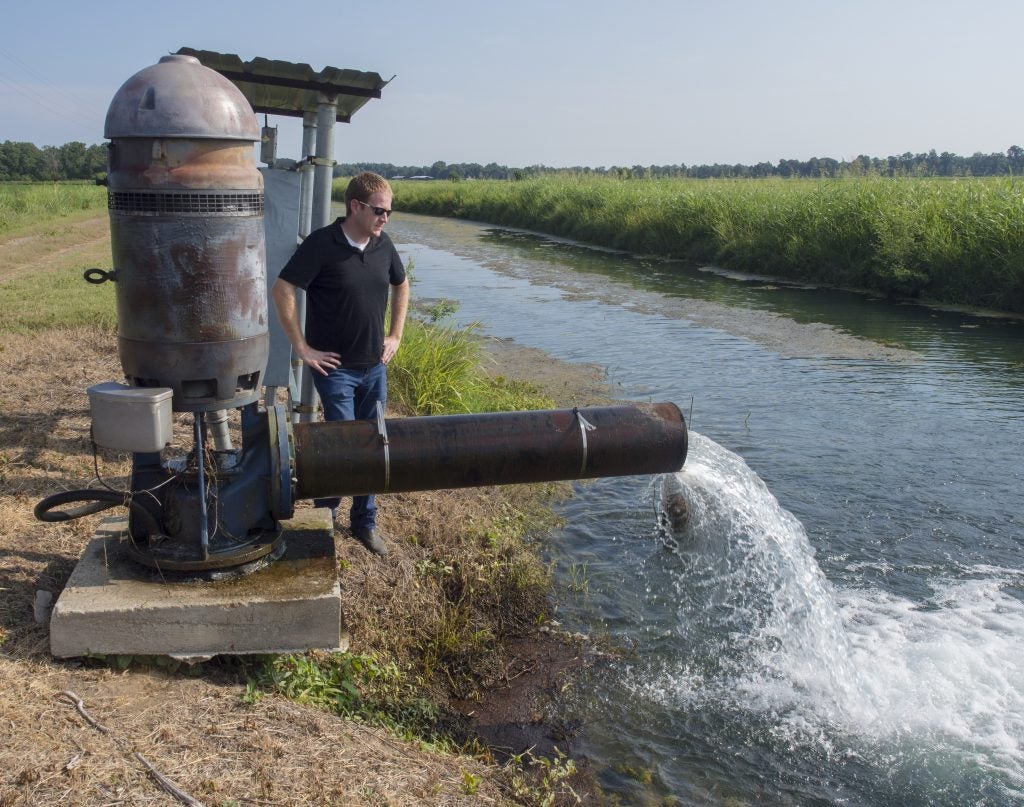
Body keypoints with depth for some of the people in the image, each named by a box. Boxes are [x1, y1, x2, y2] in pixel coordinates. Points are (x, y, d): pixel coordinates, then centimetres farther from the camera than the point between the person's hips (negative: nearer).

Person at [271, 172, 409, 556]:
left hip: (375, 366, 6)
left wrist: (395, 336, 13)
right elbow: (282, 290, -16)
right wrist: (302, 348, -14)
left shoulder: (383, 245, 2)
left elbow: (401, 286, 20)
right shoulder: (321, 244, -15)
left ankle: (365, 522, 26)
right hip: (335, 366, -6)